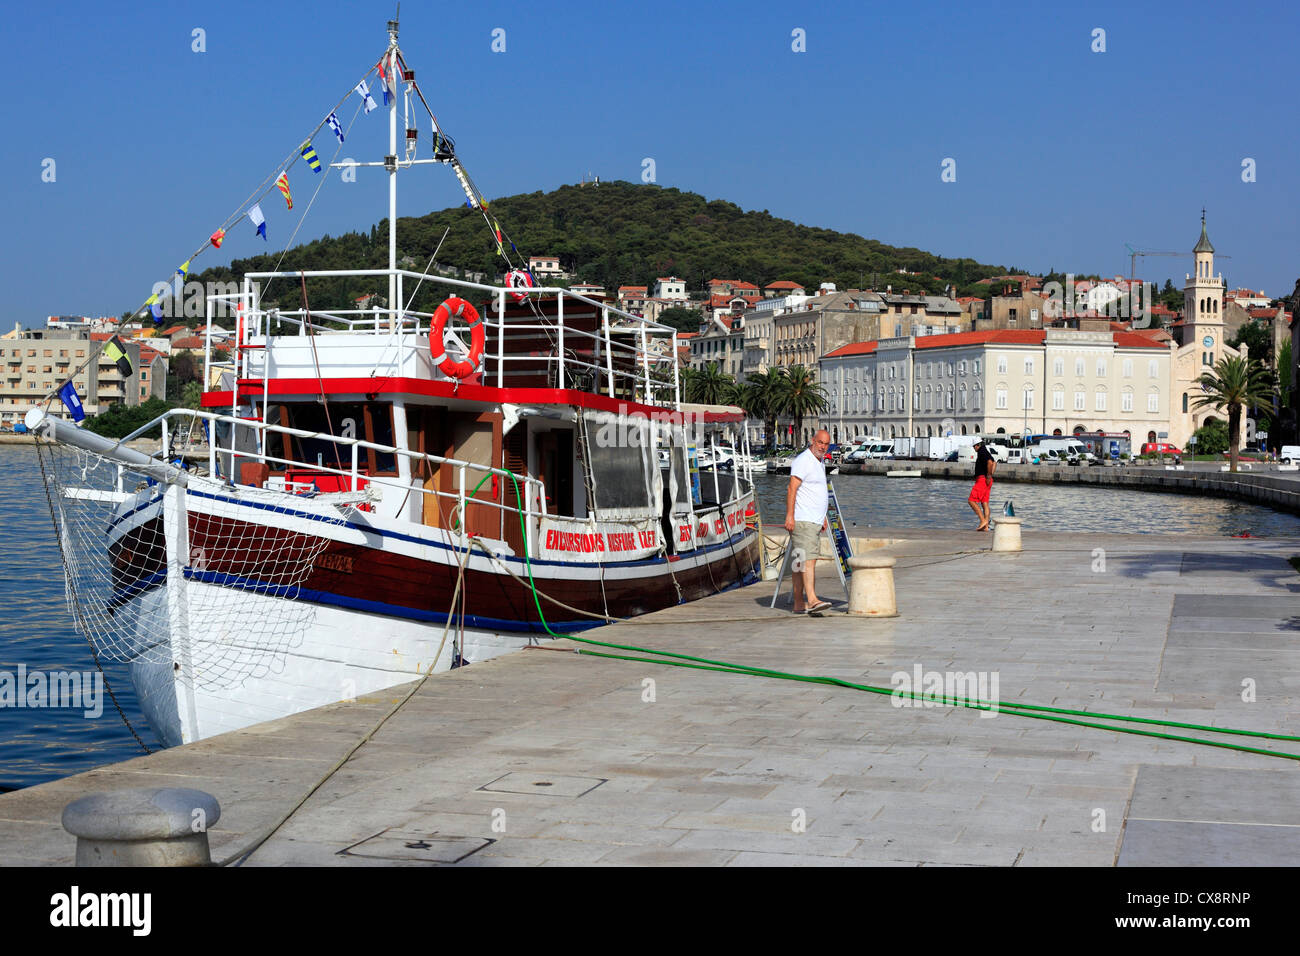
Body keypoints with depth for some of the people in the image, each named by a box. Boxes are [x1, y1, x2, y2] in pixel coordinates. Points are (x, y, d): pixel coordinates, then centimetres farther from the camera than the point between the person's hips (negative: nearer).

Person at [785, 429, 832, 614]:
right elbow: (792, 489, -17)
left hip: (814, 521, 10)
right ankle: (812, 600, -26)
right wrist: (789, 516, -23)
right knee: (808, 559, -18)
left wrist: (823, 517, 29)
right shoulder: (803, 461, -10)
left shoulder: (819, 462, 20)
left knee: (801, 562, 8)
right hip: (802, 521, -10)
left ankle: (799, 603, 8)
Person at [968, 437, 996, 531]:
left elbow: (990, 463, -25)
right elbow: (994, 463, 29)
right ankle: (986, 526, 2)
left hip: (982, 479, -10)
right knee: (984, 503, 6)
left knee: (972, 500, -10)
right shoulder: (986, 453, 20)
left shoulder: (982, 452, -11)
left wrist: (988, 476, -19)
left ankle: (983, 520, -17)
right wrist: (990, 475, 19)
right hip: (987, 481, 10)